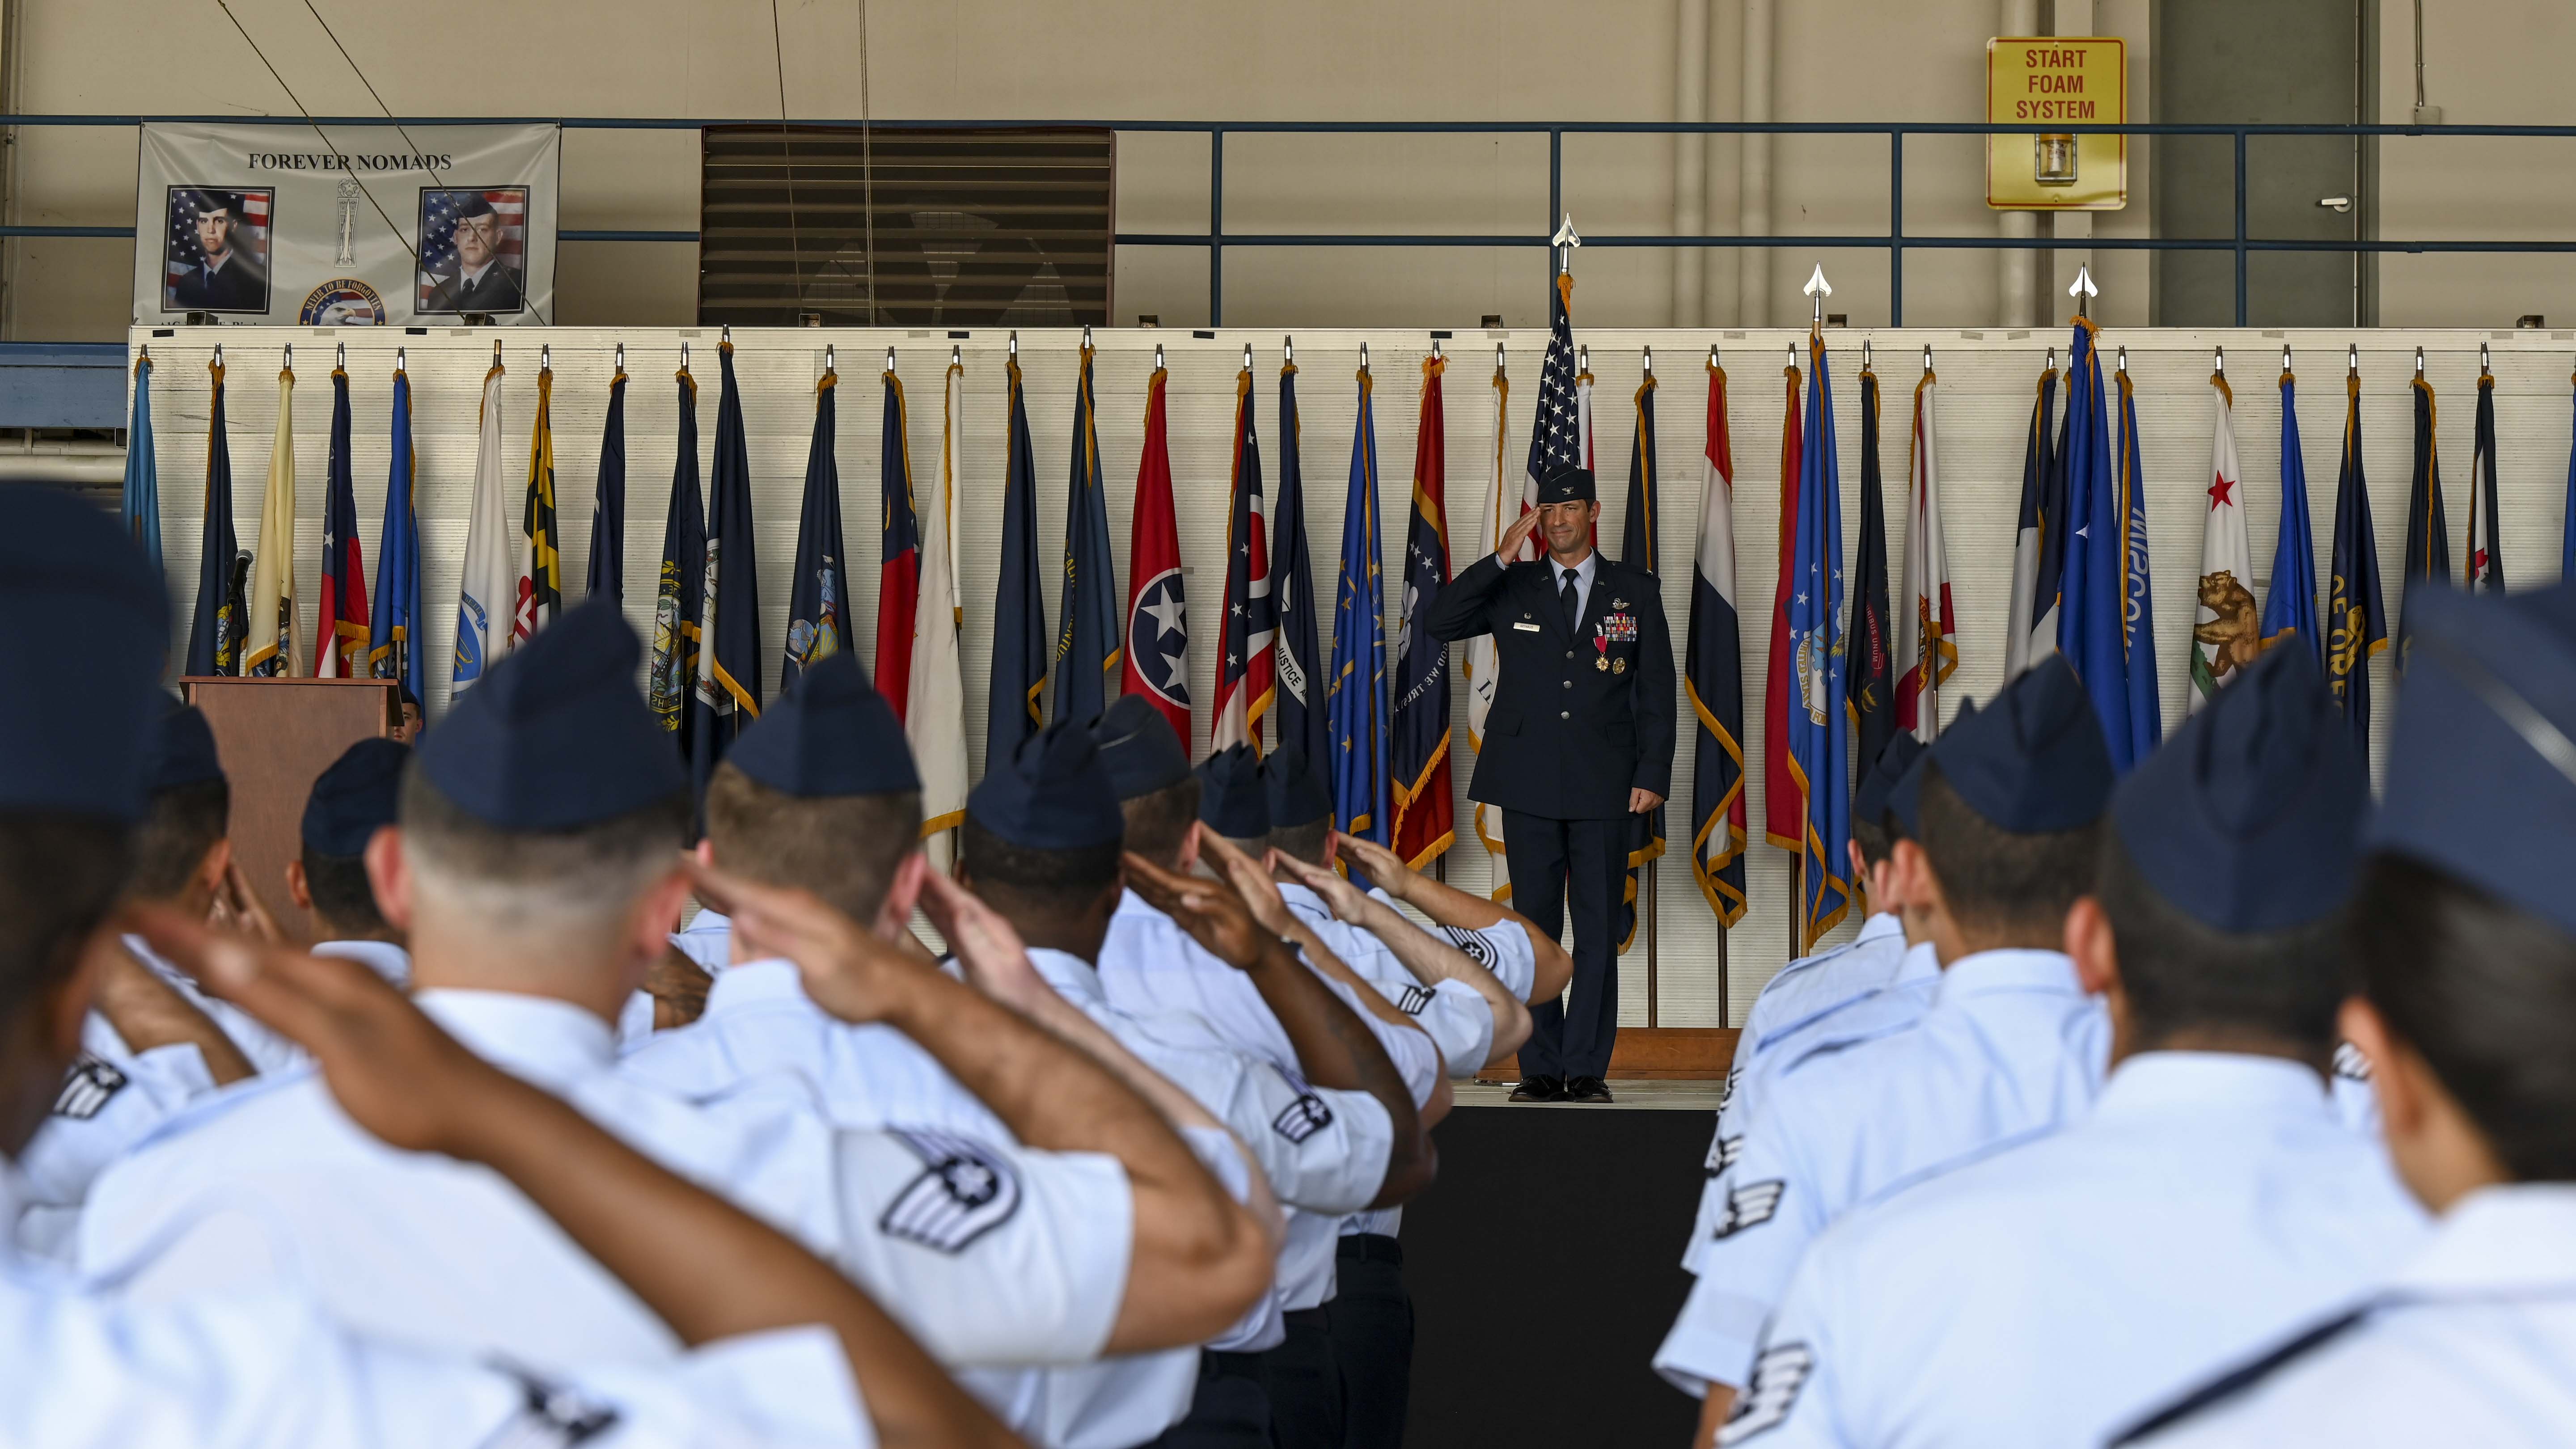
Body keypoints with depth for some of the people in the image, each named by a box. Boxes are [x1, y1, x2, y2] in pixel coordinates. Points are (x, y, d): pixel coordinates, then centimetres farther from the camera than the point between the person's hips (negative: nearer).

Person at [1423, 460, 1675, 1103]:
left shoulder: (1636, 591, 8)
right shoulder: (1513, 589, 9)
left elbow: (1656, 690, 6)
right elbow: (1438, 623, -4)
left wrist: (1653, 774, -2)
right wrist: (1500, 558, -10)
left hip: (1604, 785, -1)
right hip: (1529, 784, 1)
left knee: (1598, 930, -1)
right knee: (1534, 926, 2)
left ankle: (1588, 1068, 3)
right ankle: (1541, 1068, 6)